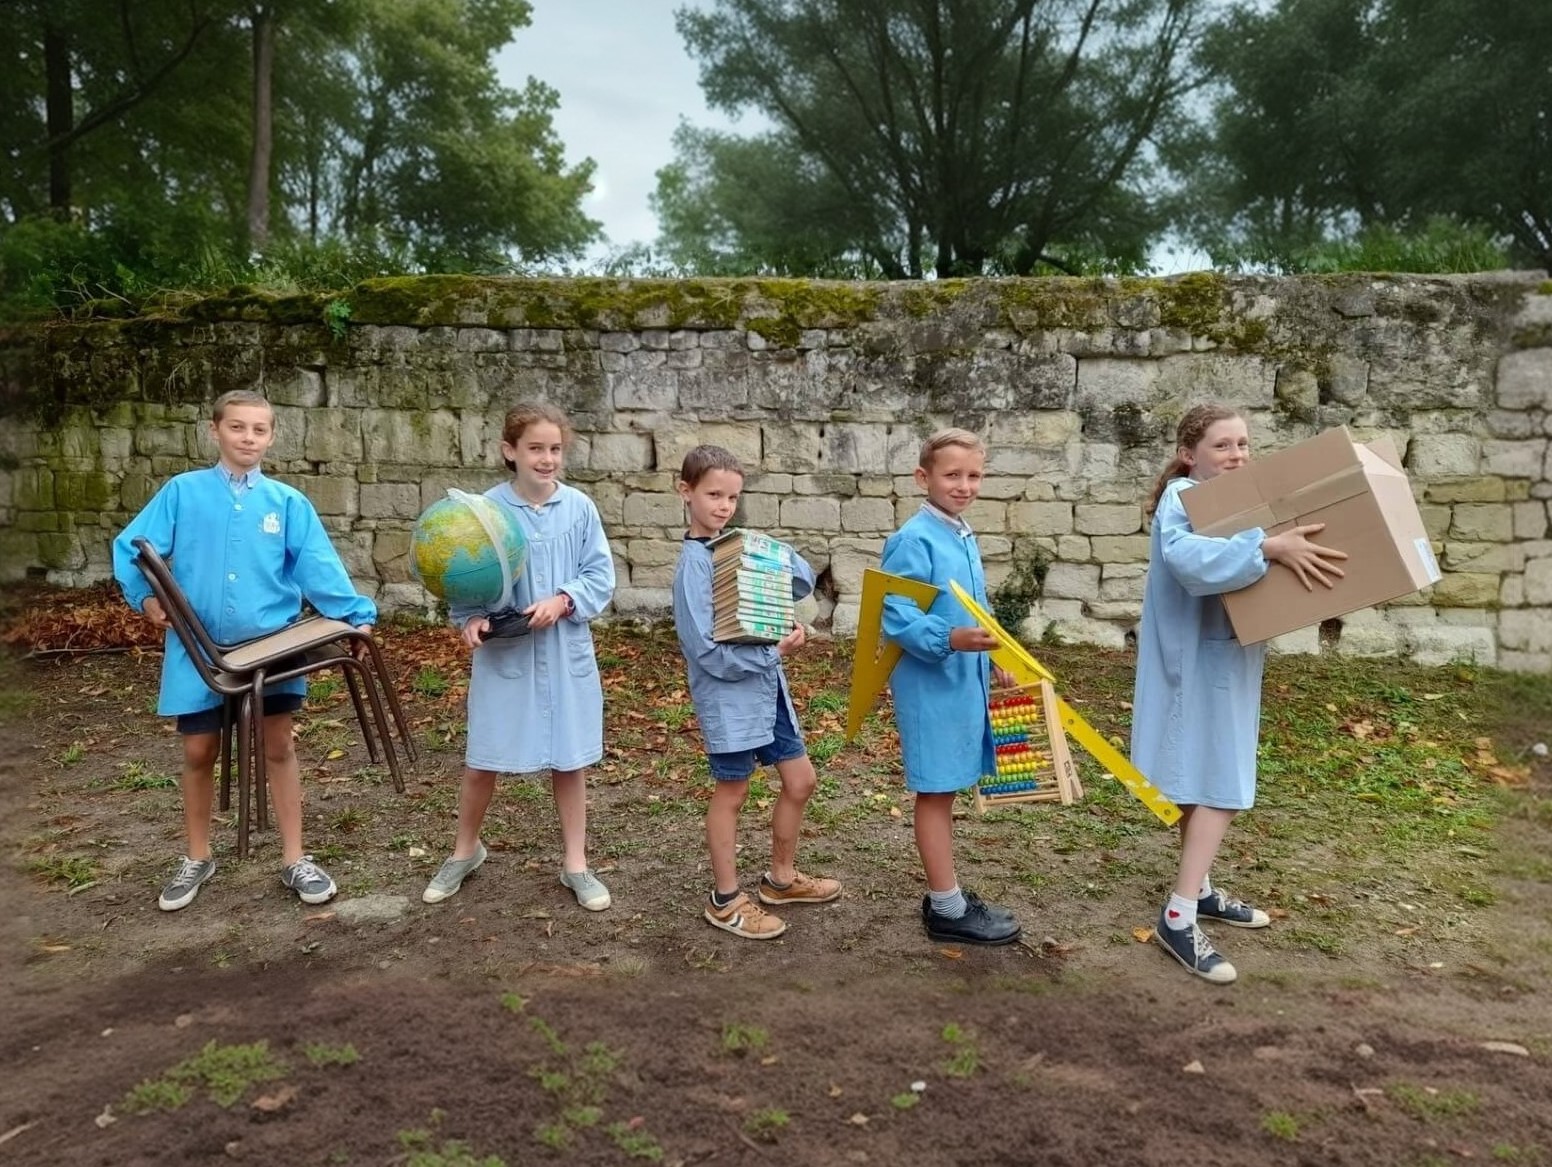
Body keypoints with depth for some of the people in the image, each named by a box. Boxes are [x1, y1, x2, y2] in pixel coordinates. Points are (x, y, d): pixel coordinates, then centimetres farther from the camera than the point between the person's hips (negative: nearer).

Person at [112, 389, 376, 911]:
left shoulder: (287, 502, 0)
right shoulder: (182, 492, 0)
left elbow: (319, 569, -6)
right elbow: (131, 548, 0)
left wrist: (359, 616, -16)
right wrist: (146, 597, -17)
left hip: (271, 645, 0)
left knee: (279, 747, 7)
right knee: (198, 752, 11)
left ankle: (294, 859, 19)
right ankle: (197, 858, 31)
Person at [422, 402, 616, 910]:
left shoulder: (579, 507, -4)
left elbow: (601, 575, -1)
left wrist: (563, 600, -17)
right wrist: (472, 619, -21)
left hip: (566, 654, 1)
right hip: (503, 654, -1)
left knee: (570, 760, 11)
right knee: (481, 762, 9)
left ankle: (576, 864, 27)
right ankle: (465, 851, 35)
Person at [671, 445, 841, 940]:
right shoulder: (694, 564, -16)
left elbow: (804, 582, 10)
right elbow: (708, 652, -21)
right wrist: (775, 651, -21)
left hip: (768, 687, 8)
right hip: (728, 695, -8)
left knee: (800, 781, 16)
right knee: (731, 794, 7)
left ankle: (781, 877, 35)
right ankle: (726, 900, 24)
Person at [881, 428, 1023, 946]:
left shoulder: (964, 536, 11)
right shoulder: (913, 540, -17)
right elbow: (898, 618, -22)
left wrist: (992, 661, 19)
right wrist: (950, 639, -35)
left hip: (964, 678, 9)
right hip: (930, 682, -9)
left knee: (946, 790, 16)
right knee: (934, 791, 2)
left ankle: (945, 893, 28)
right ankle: (948, 909, 12)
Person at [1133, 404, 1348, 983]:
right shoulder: (1181, 499, -17)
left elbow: (1243, 575, 11)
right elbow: (1188, 557, -38)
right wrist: (1268, 546, -44)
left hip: (1226, 658, 9)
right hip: (1198, 661, -9)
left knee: (1205, 781, 17)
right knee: (1218, 785, -9)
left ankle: (1198, 891, 30)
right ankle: (1178, 916, -4)